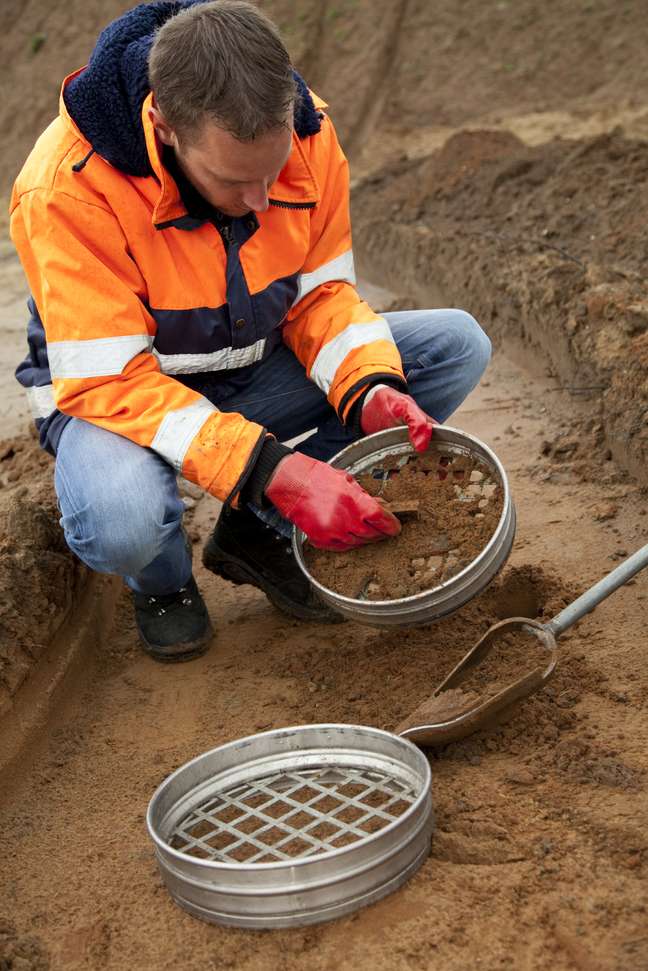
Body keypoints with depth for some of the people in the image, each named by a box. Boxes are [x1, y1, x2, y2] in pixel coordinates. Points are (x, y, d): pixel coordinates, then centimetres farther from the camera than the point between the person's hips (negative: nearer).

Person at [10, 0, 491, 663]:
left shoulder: (304, 131, -16)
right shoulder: (67, 188, -32)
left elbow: (321, 291, -4)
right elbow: (107, 381, -31)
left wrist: (369, 390, -25)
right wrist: (270, 468, -40)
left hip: (256, 371, 5)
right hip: (115, 392, -5)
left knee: (458, 344, -9)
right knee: (120, 521, -40)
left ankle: (260, 533, -2)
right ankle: (162, 582, 2)